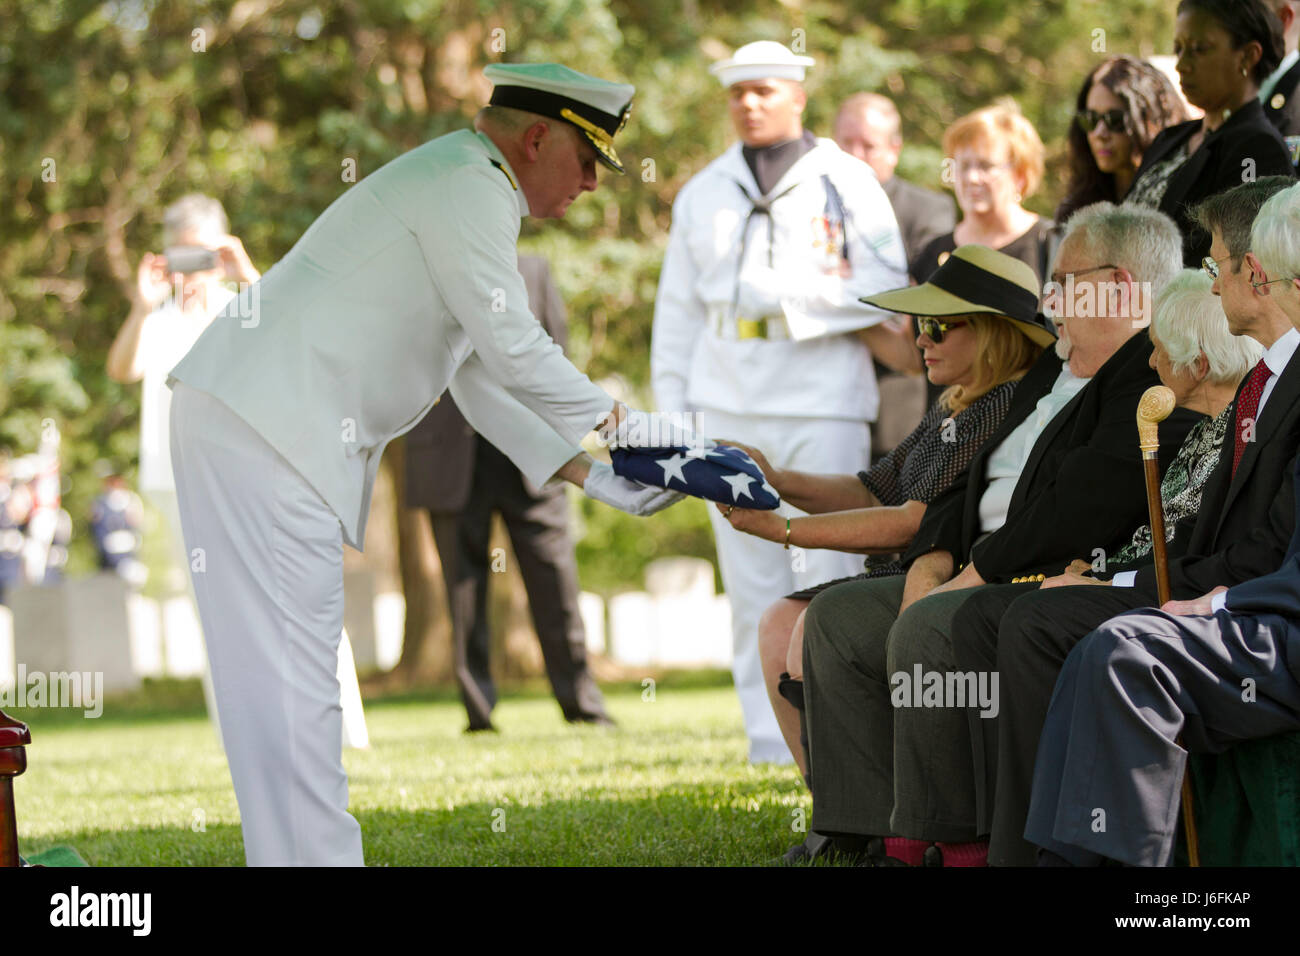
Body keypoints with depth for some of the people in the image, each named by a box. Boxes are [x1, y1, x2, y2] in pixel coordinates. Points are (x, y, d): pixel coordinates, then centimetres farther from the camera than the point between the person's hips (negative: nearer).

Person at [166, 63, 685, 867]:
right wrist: (618, 423, 0)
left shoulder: (471, 194, 24)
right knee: (288, 679, -12)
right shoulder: (468, 184, -9)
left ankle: (309, 855, 13)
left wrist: (594, 478, 21)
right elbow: (514, 348, -12)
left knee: (297, 678, 10)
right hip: (264, 429, -11)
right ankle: (308, 856, -13)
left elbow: (483, 379, 26)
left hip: (256, 426, 11)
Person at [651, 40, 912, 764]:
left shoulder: (846, 183, 6)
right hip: (730, 412, 3)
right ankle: (770, 753, 3)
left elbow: (885, 293, -5)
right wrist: (674, 414, 10)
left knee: (829, 581, -9)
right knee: (751, 587, 1)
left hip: (825, 410, -3)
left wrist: (784, 298, -11)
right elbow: (679, 310, 18)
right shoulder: (704, 195, 17)